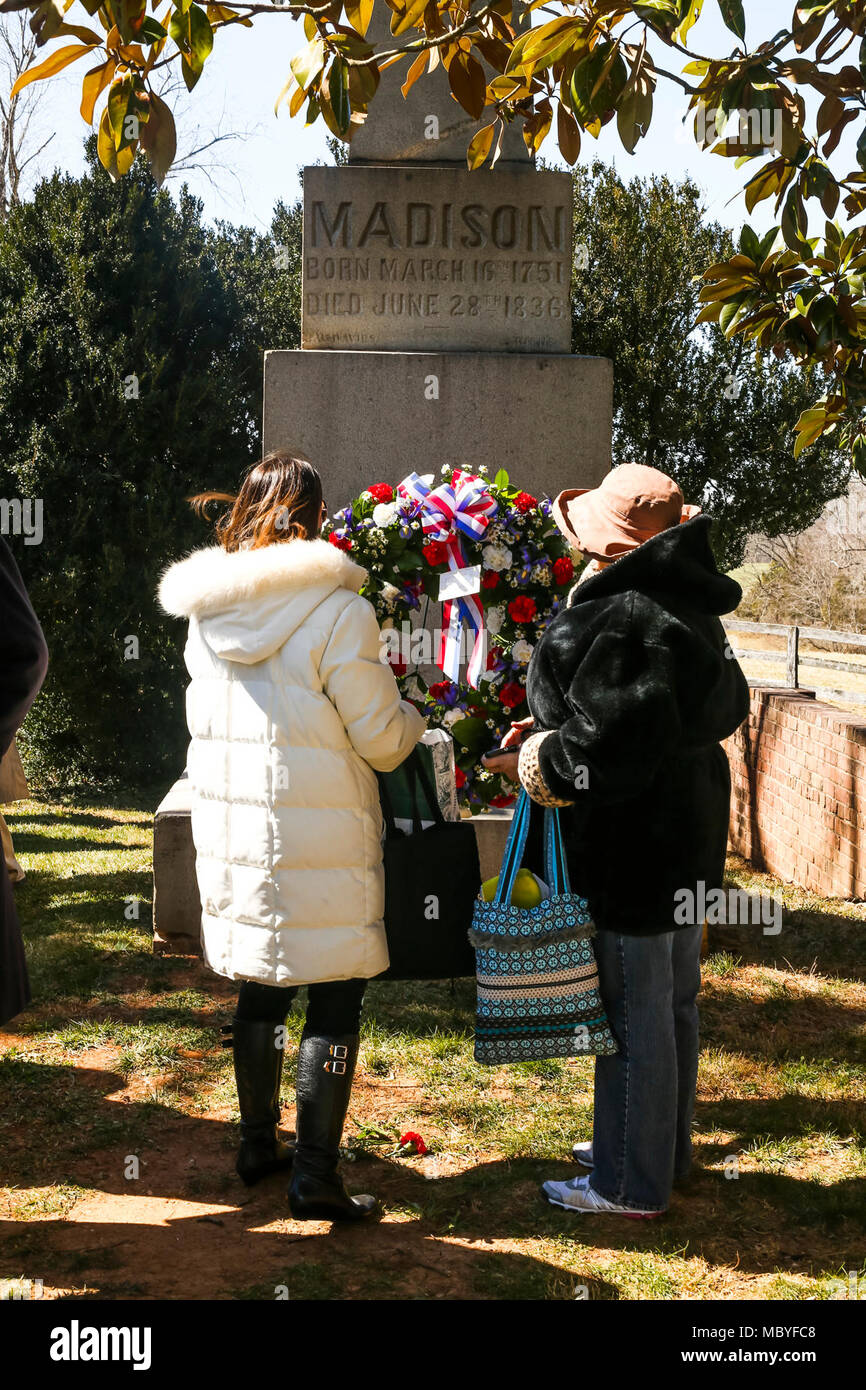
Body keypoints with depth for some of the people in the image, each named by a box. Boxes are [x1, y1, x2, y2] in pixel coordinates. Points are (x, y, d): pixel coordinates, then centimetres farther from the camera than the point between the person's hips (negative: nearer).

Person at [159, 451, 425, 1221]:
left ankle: (258, 1145, 30)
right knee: (335, 999, 4)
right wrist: (413, 717, 12)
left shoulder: (207, 614, 4)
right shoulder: (338, 611, -14)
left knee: (260, 989, 19)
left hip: (230, 830, 6)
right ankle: (315, 1177, 6)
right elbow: (382, 739, -10)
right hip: (319, 838, -6)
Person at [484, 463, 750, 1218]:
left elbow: (612, 750, -28)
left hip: (635, 845, -10)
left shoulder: (624, 619, -23)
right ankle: (665, 1148, 36)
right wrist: (551, 728, 13)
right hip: (688, 832, 10)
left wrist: (531, 761, -9)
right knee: (672, 1000, 20)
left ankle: (630, 1182, 13)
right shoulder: (686, 607, 8)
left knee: (633, 1009, 1)